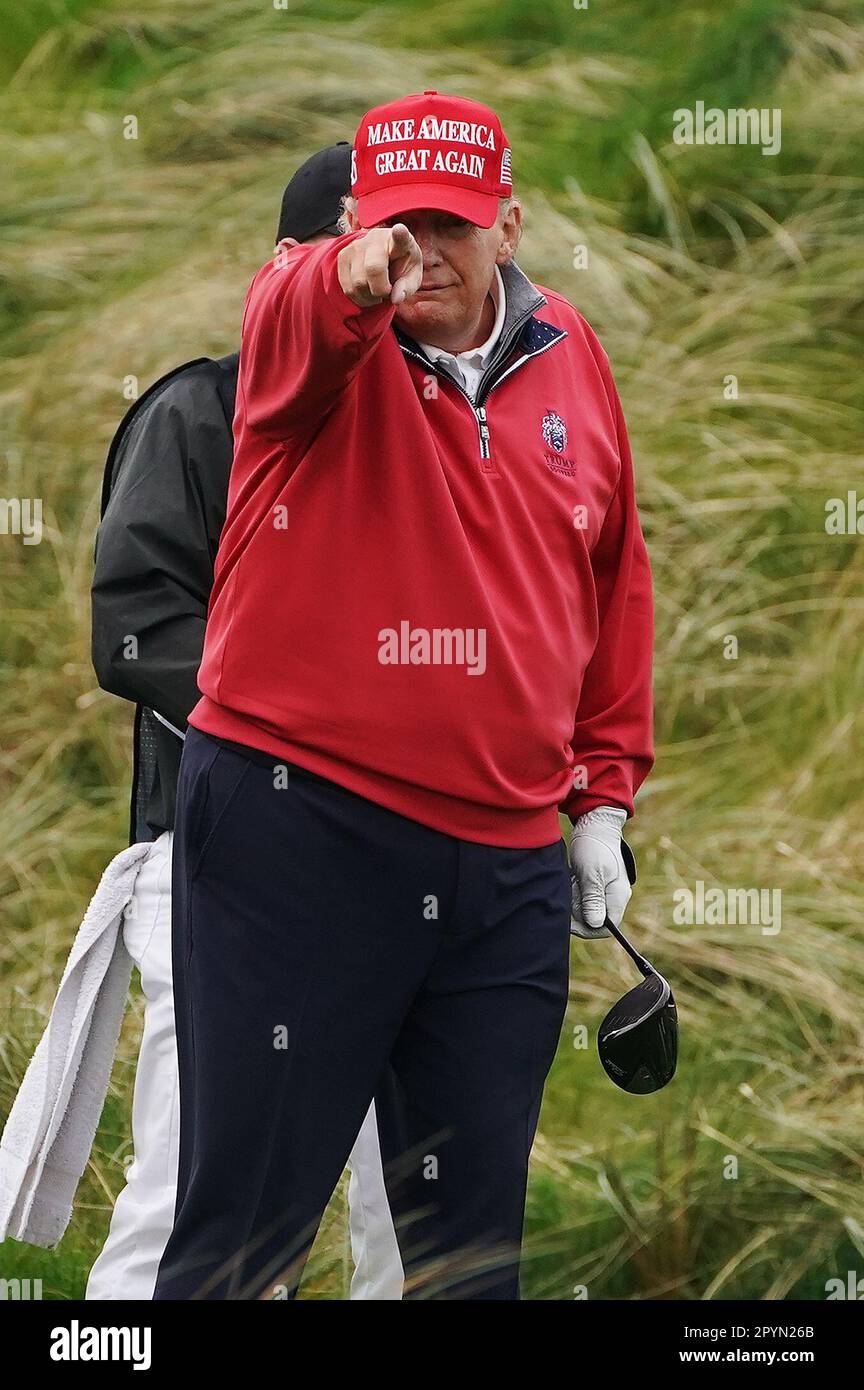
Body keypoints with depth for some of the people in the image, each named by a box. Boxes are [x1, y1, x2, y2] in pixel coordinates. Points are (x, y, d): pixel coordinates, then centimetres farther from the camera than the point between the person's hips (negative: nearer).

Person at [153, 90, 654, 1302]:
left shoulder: (569, 359, 9)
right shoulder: (317, 329, -3)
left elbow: (615, 579, 18)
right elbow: (293, 323, -28)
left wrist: (605, 795, 15)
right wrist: (354, 280, -52)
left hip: (509, 860, 4)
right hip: (295, 829, -4)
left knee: (474, 1224, 10)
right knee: (249, 1209, -3)